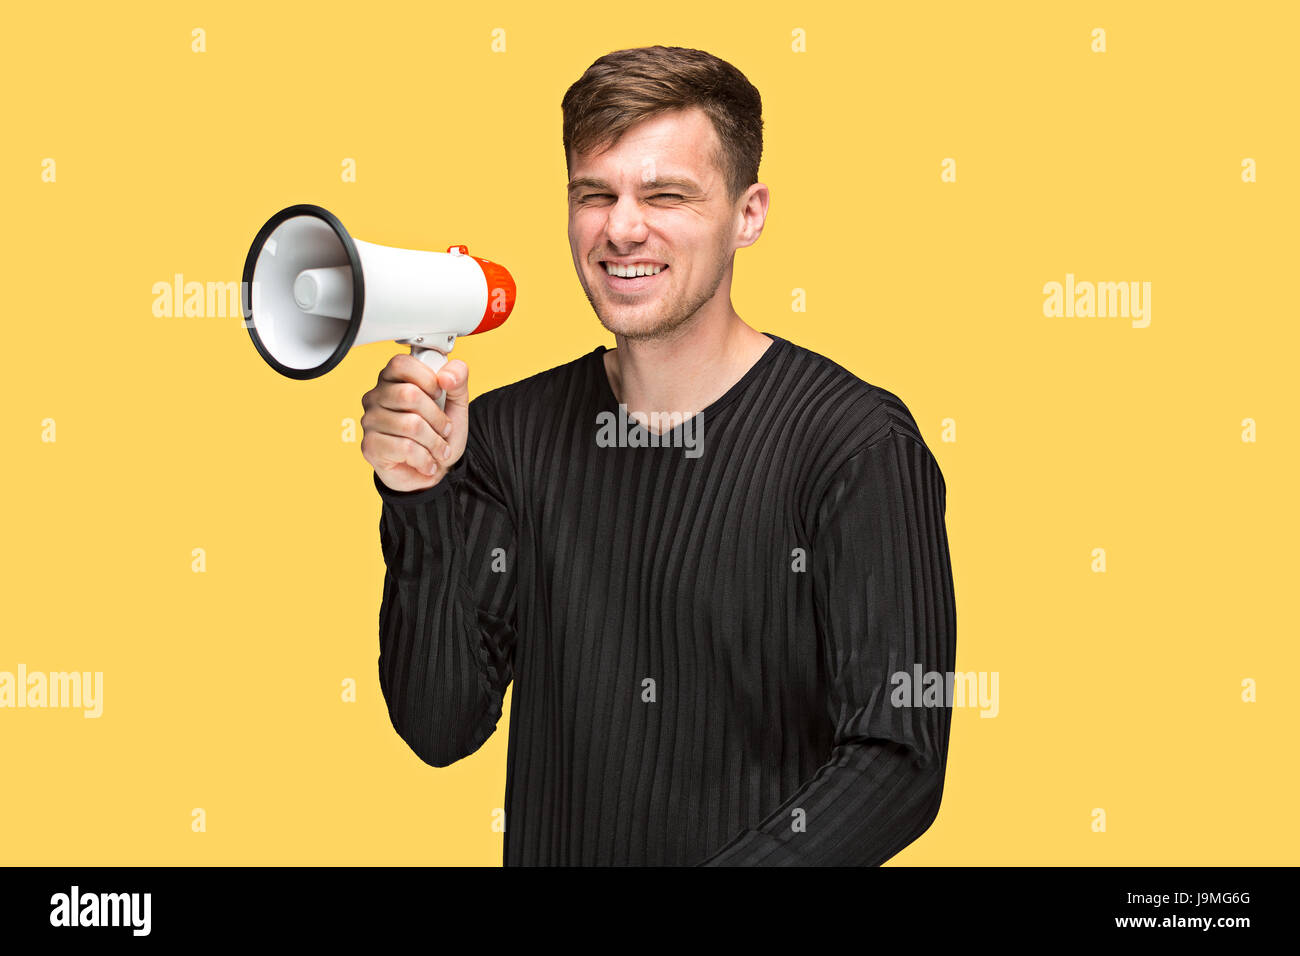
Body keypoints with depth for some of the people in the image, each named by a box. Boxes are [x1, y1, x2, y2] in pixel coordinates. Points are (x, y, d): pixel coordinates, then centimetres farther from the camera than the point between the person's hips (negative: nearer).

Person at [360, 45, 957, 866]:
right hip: (546, 848, 3)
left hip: (749, 847, -2)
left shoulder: (859, 445, -10)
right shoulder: (509, 433, 3)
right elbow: (442, 728, -1)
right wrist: (422, 504, -13)